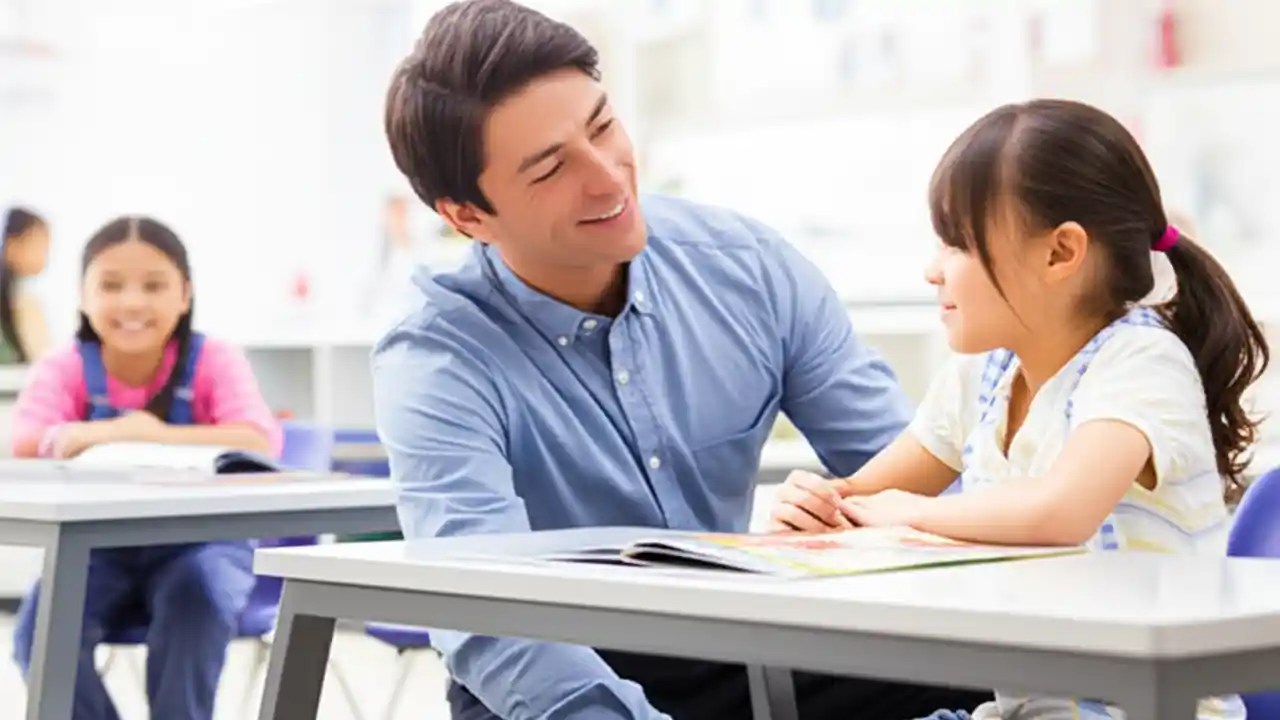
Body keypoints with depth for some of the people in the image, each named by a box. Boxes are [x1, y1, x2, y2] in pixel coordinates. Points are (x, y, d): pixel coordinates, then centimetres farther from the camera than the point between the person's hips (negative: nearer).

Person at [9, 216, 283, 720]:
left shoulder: (214, 362, -10)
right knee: (40, 627, -23)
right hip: (97, 551, 2)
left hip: (198, 544, -2)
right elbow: (24, 450, -23)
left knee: (196, 595, -33)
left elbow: (261, 444, -28)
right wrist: (115, 436, -38)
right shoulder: (63, 370, -6)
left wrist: (154, 435, -39)